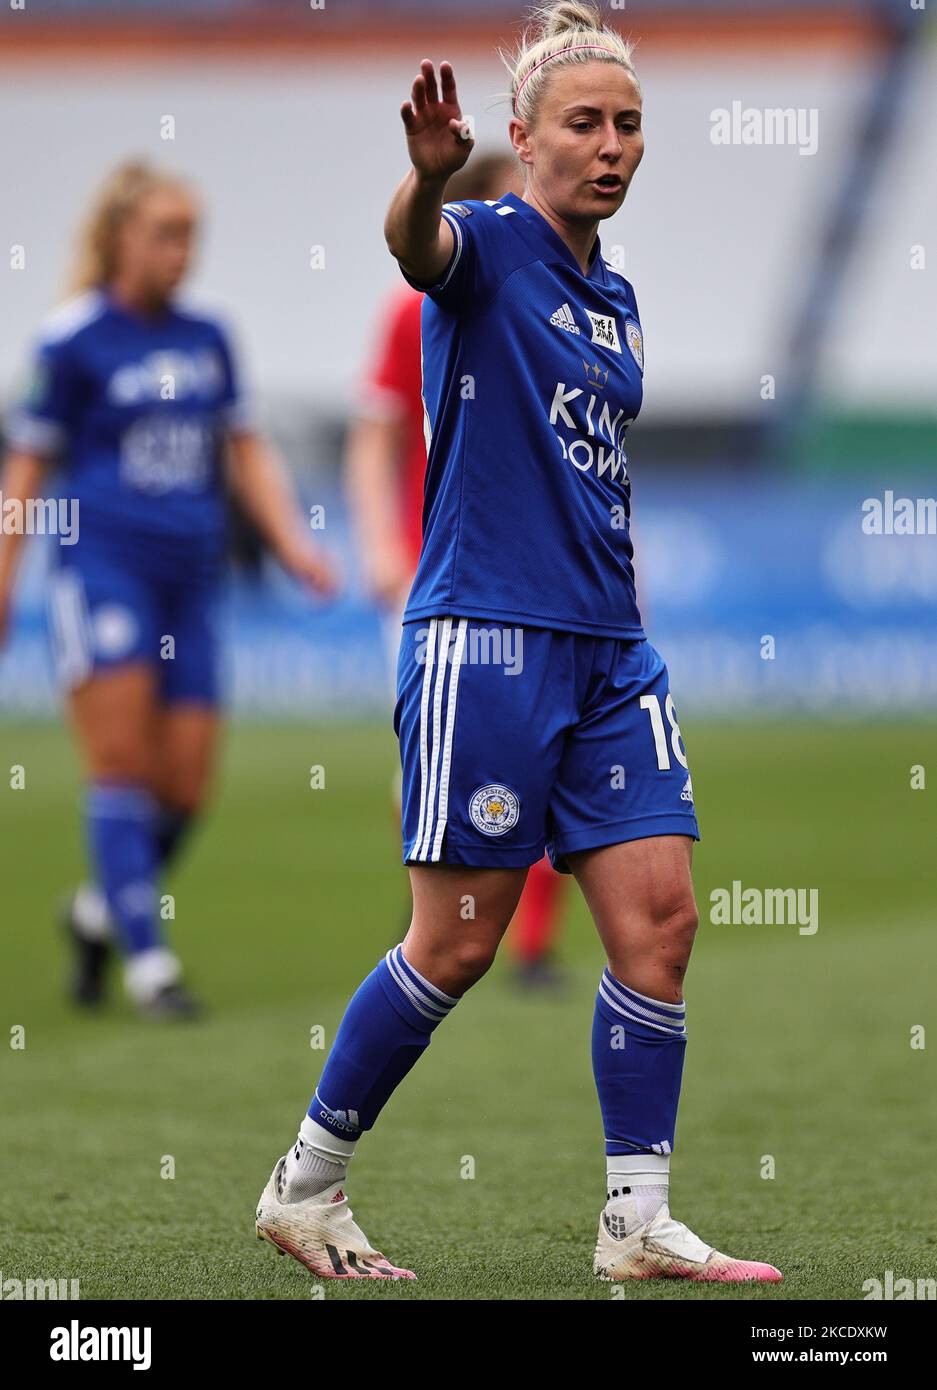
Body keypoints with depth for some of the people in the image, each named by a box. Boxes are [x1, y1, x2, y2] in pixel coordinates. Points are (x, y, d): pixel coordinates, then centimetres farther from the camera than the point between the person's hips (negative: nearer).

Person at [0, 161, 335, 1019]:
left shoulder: (207, 340, 13)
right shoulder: (74, 341, -1)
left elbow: (245, 453, 19)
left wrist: (291, 540, 6)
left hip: (190, 575, 5)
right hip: (102, 563, -5)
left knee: (186, 785, 1)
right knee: (124, 764, -10)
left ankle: (99, 912, 26)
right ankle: (147, 961, -6)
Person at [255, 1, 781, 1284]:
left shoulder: (615, 298, 16)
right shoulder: (487, 249, -6)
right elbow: (418, 243, -31)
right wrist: (428, 174, -54)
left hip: (609, 649, 7)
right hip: (485, 635, -7)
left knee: (660, 918, -2)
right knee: (458, 943, -4)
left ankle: (640, 1223, 3)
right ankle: (306, 1186, 11)